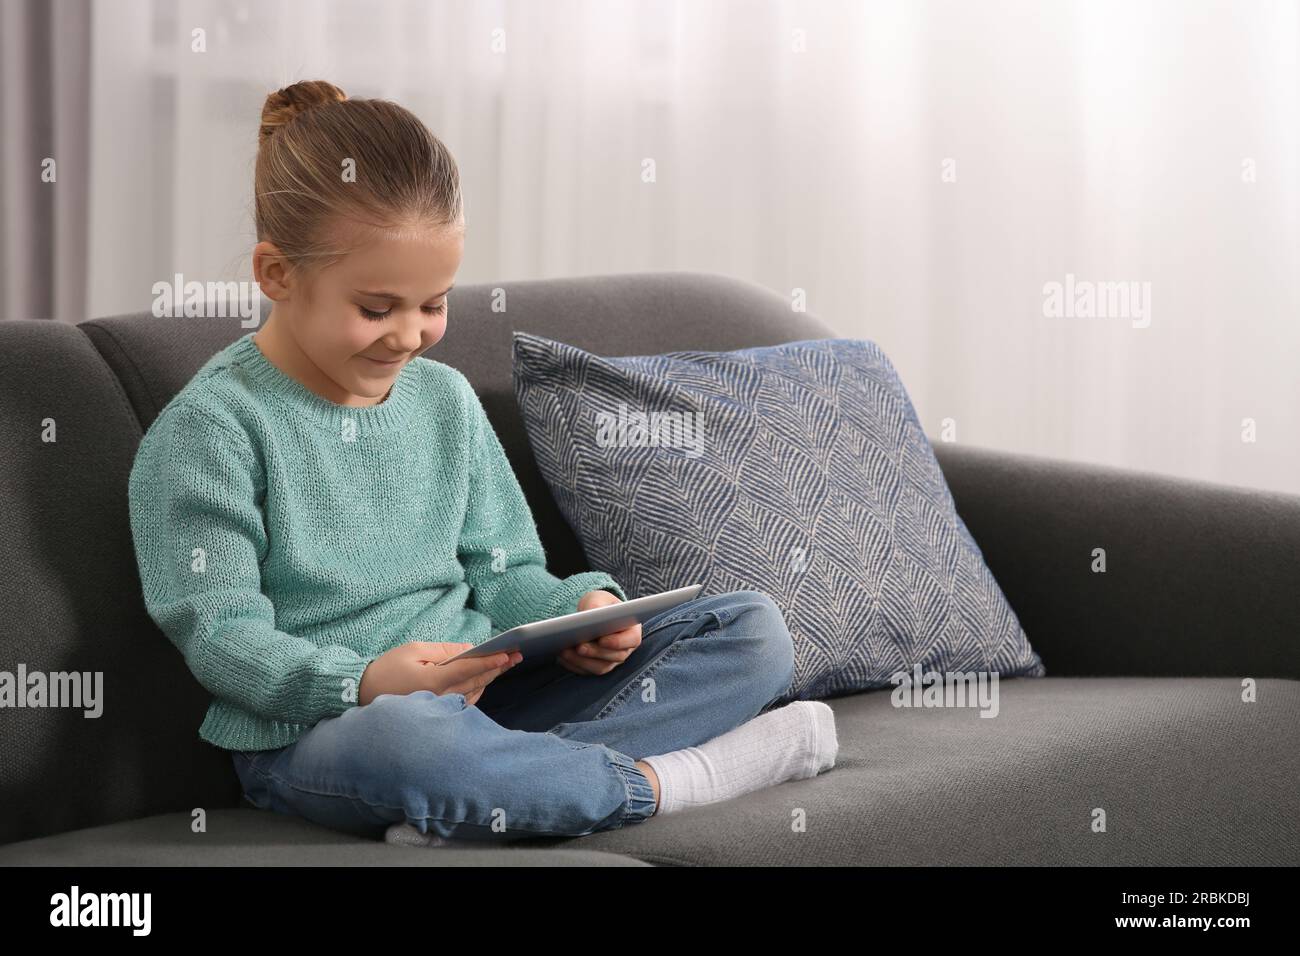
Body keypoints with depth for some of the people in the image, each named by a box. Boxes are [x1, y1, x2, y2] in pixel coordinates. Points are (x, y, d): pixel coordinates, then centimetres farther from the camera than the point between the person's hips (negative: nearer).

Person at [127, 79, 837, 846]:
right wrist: (363, 683, -29)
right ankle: (656, 780, -21)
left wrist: (579, 610, -7)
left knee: (753, 628, -3)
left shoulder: (445, 398, 14)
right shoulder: (213, 428, -6)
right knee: (401, 740, -45)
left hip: (482, 704, 7)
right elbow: (221, 633, -11)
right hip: (313, 736, -7)